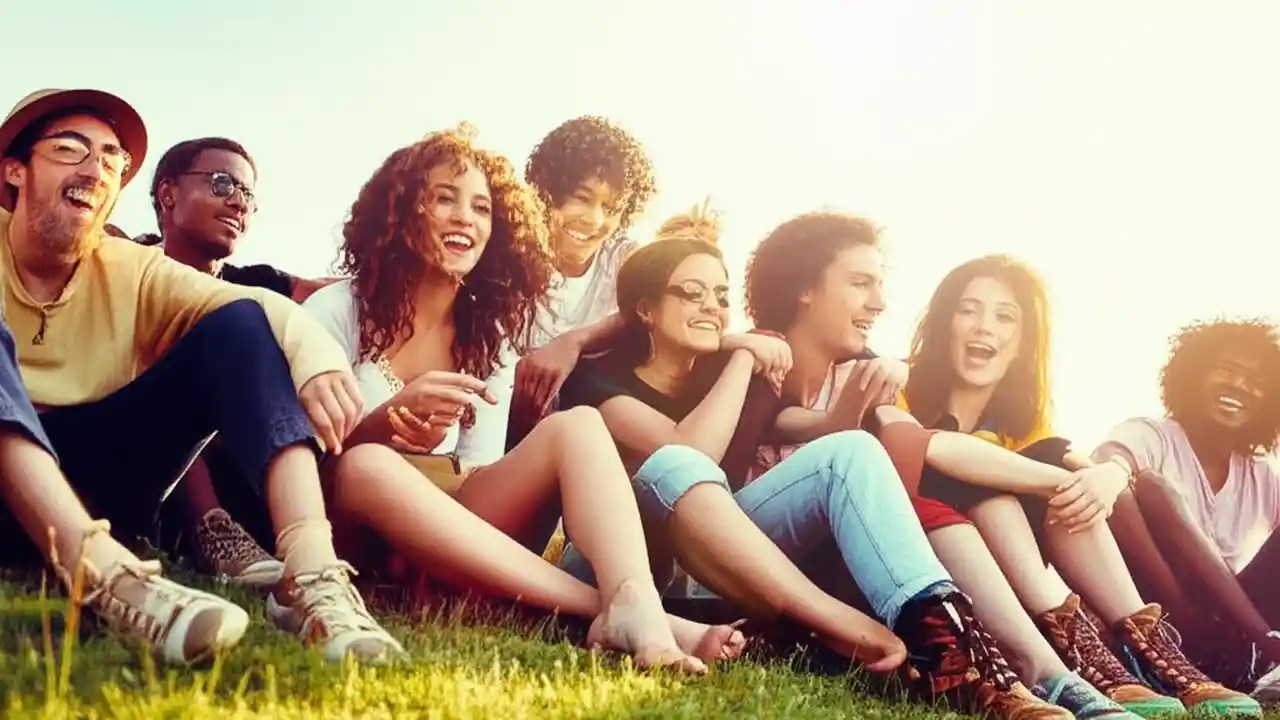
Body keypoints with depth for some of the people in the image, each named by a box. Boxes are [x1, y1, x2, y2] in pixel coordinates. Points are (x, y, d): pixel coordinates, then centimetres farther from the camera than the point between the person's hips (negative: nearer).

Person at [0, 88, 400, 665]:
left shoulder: (132, 272, 3)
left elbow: (259, 306, -13)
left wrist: (314, 350, -36)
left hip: (98, 479, 3)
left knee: (240, 324, -13)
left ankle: (312, 574, -35)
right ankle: (104, 572, -47)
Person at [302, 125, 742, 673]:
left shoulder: (488, 335, 12)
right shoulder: (337, 311, 0)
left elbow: (480, 477, 7)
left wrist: (434, 443, -17)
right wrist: (389, 418, -24)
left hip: (459, 543, 4)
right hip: (356, 536, -4)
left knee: (576, 425, -16)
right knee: (365, 465, -37)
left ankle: (635, 605, -47)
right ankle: (608, 609, -42)